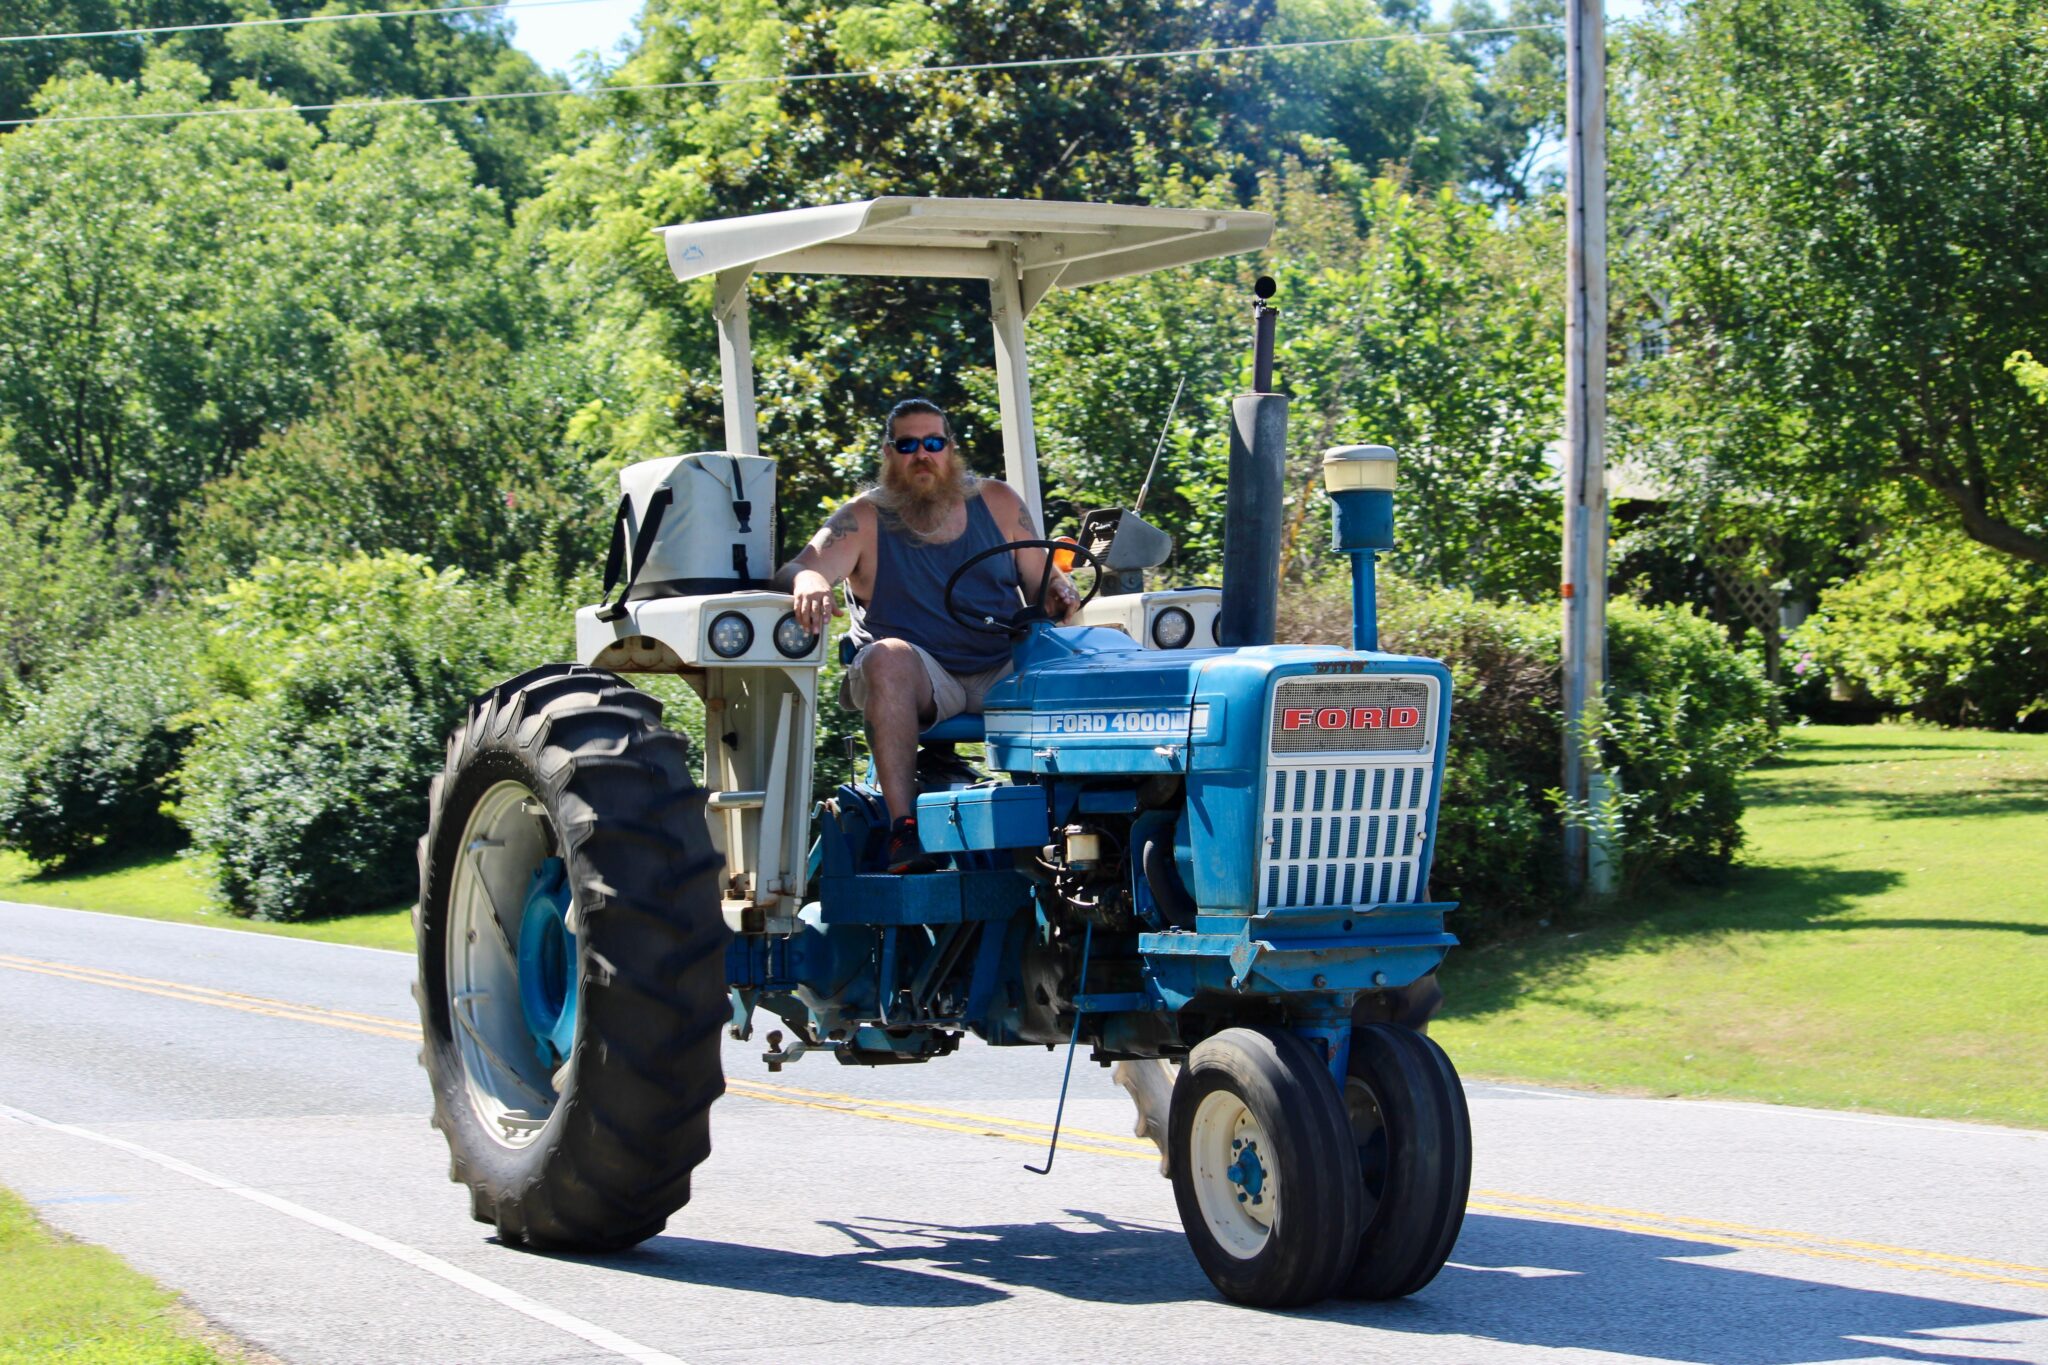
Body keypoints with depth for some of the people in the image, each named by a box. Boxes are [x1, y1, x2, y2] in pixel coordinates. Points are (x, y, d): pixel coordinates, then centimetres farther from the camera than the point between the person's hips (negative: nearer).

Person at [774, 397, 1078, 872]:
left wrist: (1058, 595, -12)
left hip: (1001, 675, 2)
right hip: (918, 681, -2)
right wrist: (808, 583, -36)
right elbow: (795, 572, -11)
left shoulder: (998, 504, 11)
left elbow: (1042, 581, 13)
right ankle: (903, 828, -39)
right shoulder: (864, 521, 3)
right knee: (889, 656, -36)